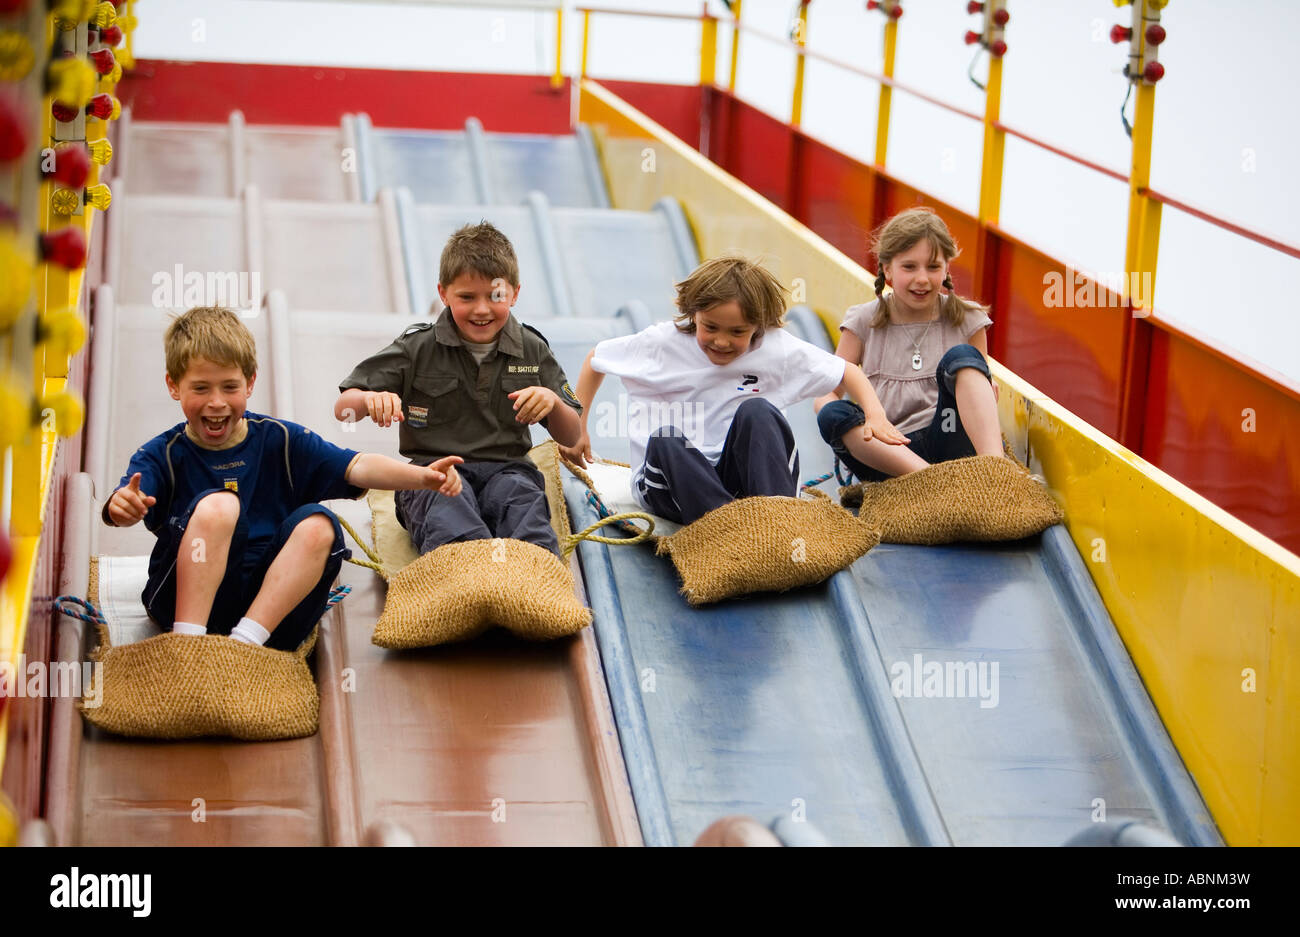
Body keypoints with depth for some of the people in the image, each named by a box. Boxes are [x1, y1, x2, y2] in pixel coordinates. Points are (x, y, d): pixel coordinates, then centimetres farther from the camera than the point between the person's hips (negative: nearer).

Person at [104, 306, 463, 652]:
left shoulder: (279, 441, 7)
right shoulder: (162, 454, 1)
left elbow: (356, 467, -4)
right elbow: (124, 501, -19)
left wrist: (423, 476, -21)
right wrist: (123, 506, -45)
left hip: (274, 595, 2)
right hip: (185, 598, -2)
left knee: (318, 524, -21)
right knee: (217, 505, -25)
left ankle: (246, 641, -29)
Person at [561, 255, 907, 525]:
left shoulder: (777, 350, -2)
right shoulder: (661, 343, -2)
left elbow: (848, 373, 6)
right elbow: (595, 359, 14)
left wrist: (875, 416, -12)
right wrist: (576, 427, 10)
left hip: (738, 477, 1)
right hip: (667, 481, 0)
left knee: (756, 411, -27)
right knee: (664, 440, -35)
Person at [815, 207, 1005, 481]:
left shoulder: (967, 321, 10)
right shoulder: (864, 322, 9)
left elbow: (983, 386, 18)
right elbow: (824, 394, 5)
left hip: (946, 444, 0)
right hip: (886, 452, 0)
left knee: (961, 356, -21)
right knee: (832, 414, -29)